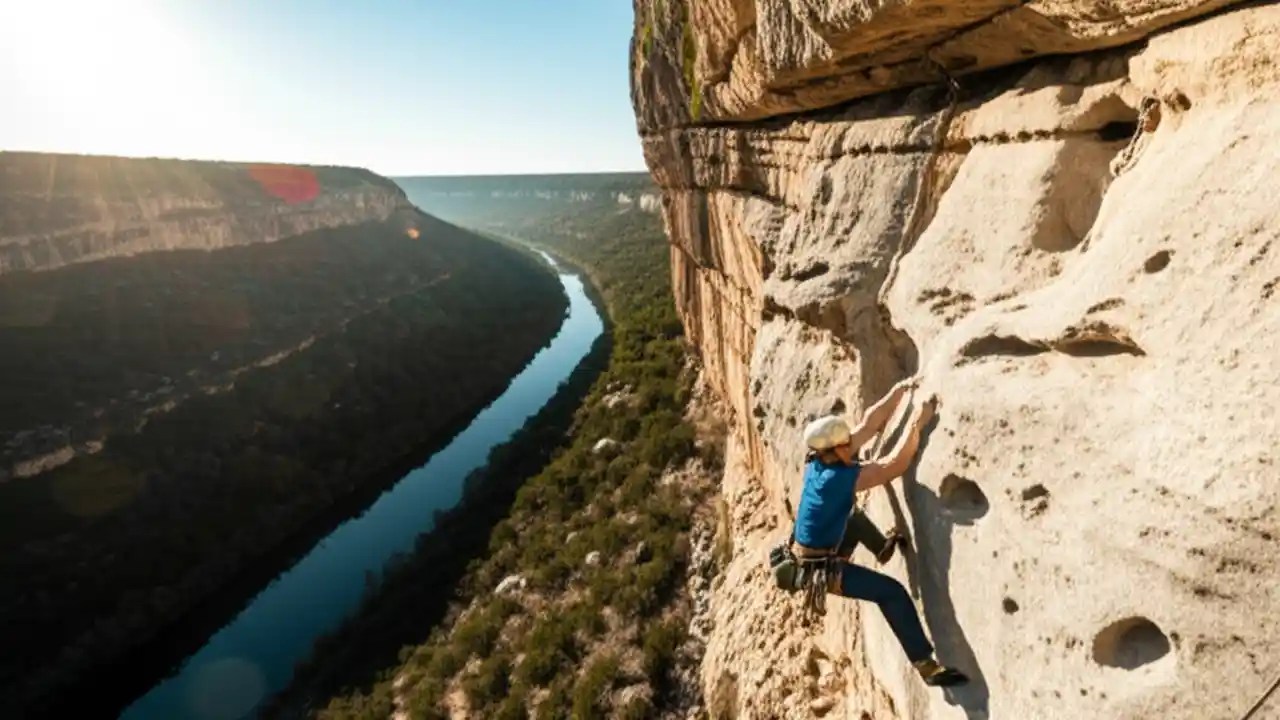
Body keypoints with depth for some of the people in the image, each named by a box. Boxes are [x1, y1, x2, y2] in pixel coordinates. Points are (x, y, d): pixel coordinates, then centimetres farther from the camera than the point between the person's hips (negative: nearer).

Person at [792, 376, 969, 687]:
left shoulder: (818, 460, -7)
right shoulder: (840, 478, -30)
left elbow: (869, 424, -5)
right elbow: (895, 464, -28)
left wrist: (900, 390, -7)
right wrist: (917, 422, -22)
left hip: (810, 555, 9)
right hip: (821, 569, -9)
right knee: (892, 592, -6)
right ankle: (927, 666, 2)